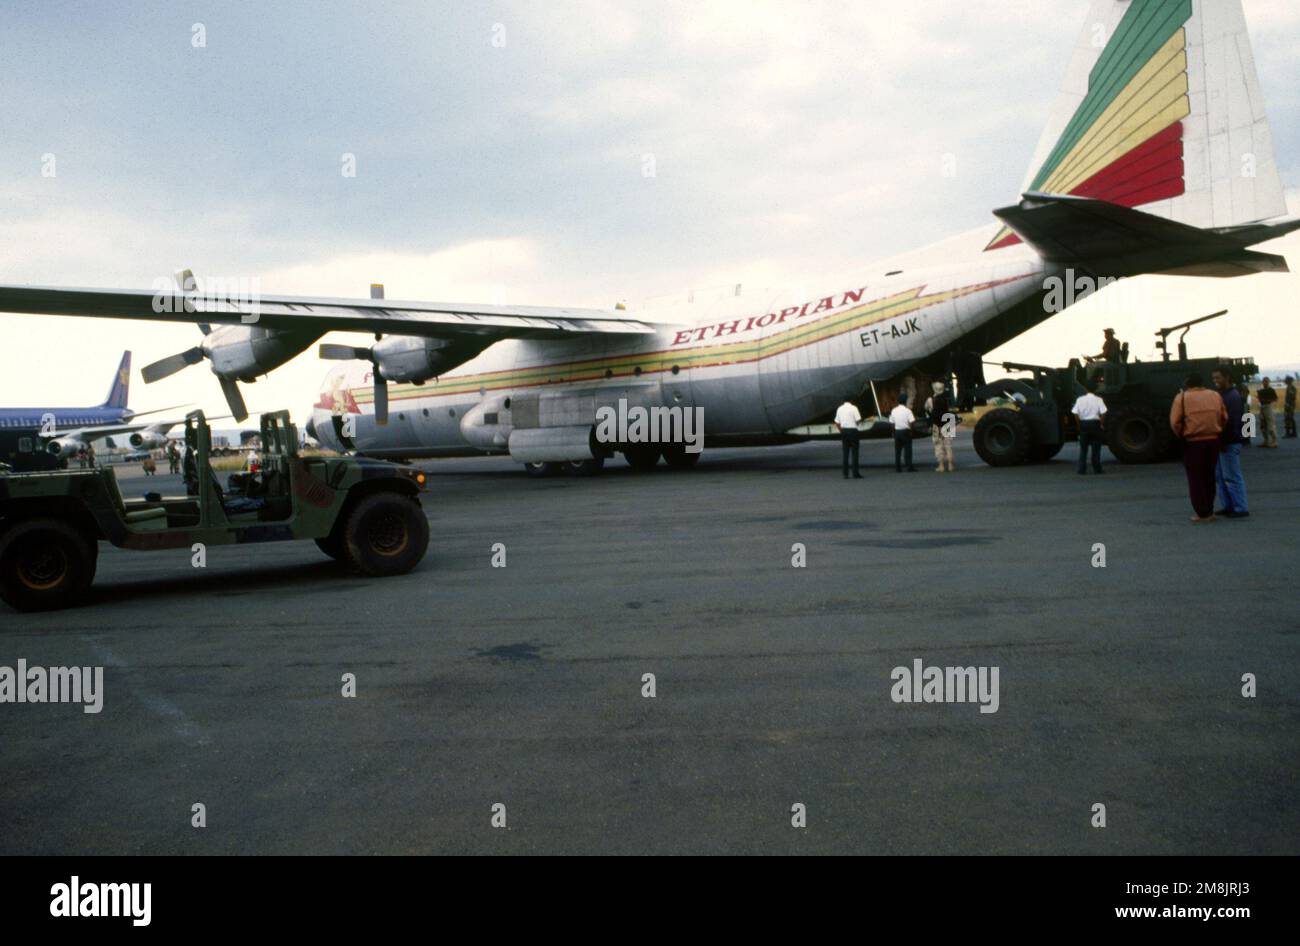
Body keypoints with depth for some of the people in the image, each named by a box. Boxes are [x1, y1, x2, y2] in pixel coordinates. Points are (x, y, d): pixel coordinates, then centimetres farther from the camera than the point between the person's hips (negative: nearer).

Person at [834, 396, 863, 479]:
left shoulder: (840, 409, 8)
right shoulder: (853, 408, -8)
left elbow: (837, 422, 9)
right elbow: (858, 420, -13)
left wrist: (841, 431, 15)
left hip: (844, 431, 5)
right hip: (853, 431, -5)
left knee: (845, 453, 8)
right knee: (854, 453, 0)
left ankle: (845, 474, 8)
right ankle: (856, 473, -1)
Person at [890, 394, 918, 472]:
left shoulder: (894, 411, 3)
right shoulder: (907, 410, -10)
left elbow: (891, 422, 5)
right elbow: (911, 422, -16)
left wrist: (893, 432, 13)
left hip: (897, 431, 4)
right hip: (905, 431, -4)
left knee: (897, 450, 7)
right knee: (907, 449, 0)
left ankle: (897, 468, 6)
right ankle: (909, 467, -2)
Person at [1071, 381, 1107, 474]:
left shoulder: (1080, 399, -1)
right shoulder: (1098, 400, -6)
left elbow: (1075, 413, -5)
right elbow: (1103, 413, -14)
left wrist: (1079, 425, 5)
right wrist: (1102, 424, -1)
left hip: (1083, 424, 2)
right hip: (1095, 423, -2)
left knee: (1083, 448, 7)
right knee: (1096, 448, 7)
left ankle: (1081, 470, 3)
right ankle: (1097, 469, 10)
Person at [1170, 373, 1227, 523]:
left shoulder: (1182, 397, -6)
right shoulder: (1215, 395, 7)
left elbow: (1175, 422, -12)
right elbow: (1224, 418, 5)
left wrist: (1182, 435, 4)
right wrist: (1216, 431, 16)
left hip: (1192, 443, -4)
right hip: (1213, 441, 4)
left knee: (1196, 479, 4)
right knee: (1209, 477, 16)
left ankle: (1202, 513, 4)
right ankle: (1209, 511, 22)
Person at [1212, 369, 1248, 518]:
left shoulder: (1234, 397, -15)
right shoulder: (1222, 395, 15)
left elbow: (1232, 422, -21)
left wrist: (1224, 442, -22)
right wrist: (1220, 441, 12)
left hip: (1230, 444, -10)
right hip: (1222, 442, 10)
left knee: (1232, 477, -6)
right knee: (1219, 476, 13)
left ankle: (1241, 509, -1)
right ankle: (1227, 506, 20)